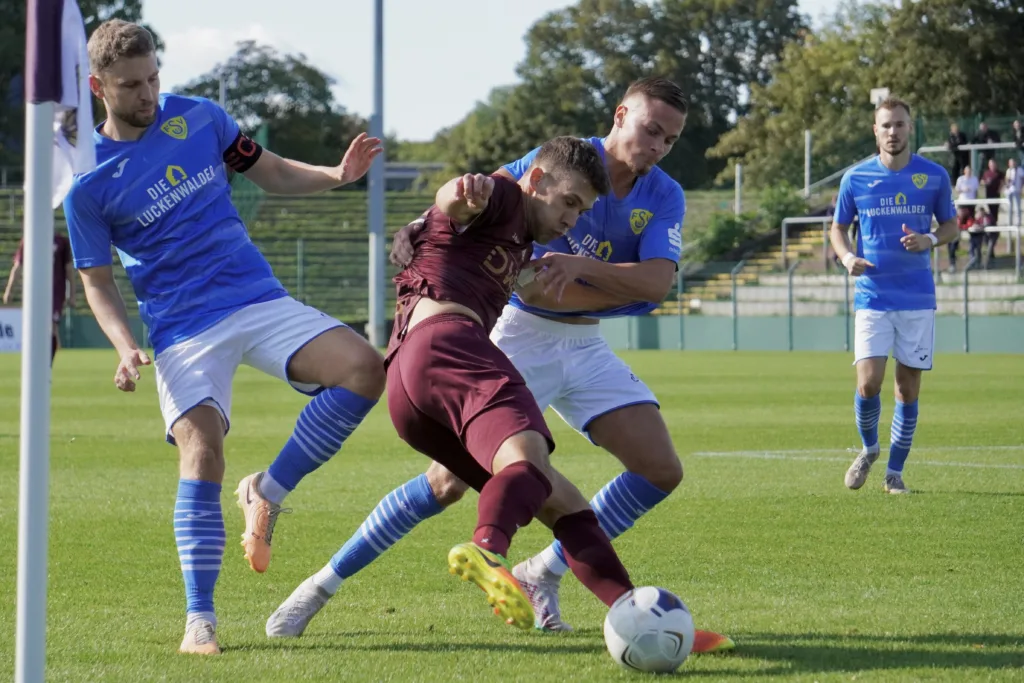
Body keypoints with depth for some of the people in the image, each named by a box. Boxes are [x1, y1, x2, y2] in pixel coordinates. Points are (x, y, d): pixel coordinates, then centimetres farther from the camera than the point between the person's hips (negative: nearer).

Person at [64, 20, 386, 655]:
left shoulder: (199, 118, 6)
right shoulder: (88, 184, -2)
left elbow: (274, 173, 17)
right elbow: (98, 283, 4)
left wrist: (336, 175, -2)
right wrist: (127, 349, -13)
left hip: (261, 300, 3)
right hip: (184, 329, -3)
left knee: (364, 368, -19)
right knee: (201, 452, -23)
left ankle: (268, 492, -1)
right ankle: (200, 620, -11)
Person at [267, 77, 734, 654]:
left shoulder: (664, 198, -5)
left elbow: (656, 283, -19)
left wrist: (583, 265, -36)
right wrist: (422, 225, -36)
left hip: (585, 344, 5)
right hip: (519, 335, -5)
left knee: (661, 470, -6)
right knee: (450, 480, -13)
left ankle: (543, 574, 9)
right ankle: (325, 584, 1)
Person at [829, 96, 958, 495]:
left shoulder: (934, 177, 1)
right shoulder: (855, 178, 1)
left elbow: (952, 226, 10)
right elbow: (838, 228, 11)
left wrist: (929, 240, -12)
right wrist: (847, 257, -10)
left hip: (917, 297, 1)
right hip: (872, 295, -1)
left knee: (908, 386, 2)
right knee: (868, 382, -12)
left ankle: (895, 472, 14)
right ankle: (869, 450, 17)